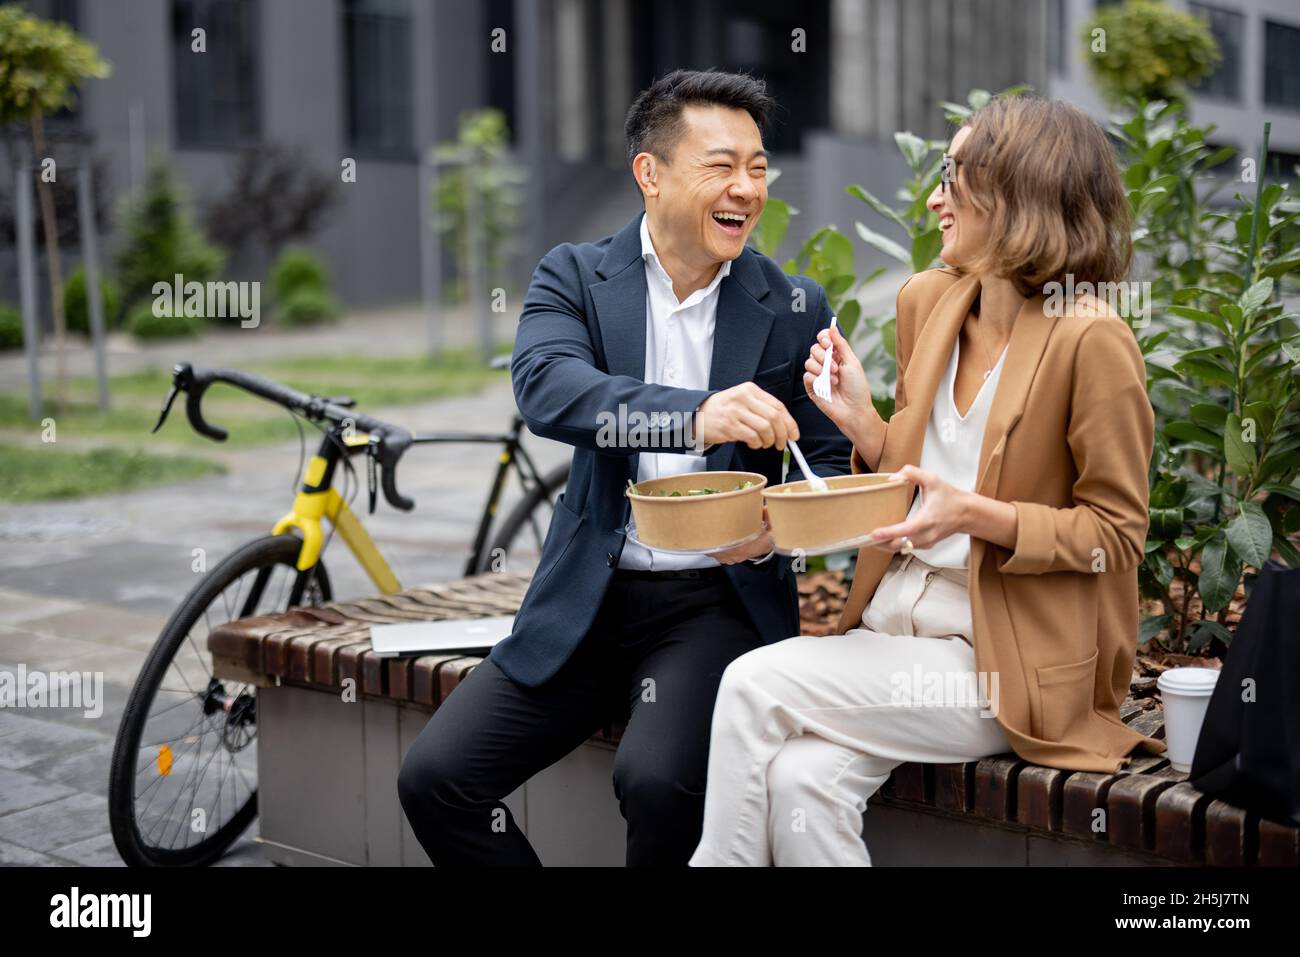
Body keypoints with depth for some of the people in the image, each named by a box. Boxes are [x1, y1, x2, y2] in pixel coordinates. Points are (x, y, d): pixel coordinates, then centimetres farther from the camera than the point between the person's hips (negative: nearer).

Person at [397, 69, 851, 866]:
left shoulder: (794, 308, 4)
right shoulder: (575, 277, 1)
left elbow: (832, 465, 5)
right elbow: (545, 388, -19)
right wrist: (694, 416, -36)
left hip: (718, 600, -1)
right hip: (589, 599, 2)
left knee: (658, 779, -28)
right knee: (435, 777, -10)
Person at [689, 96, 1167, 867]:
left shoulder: (1091, 340, -12)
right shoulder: (927, 301, 10)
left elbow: (1116, 534, -8)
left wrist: (976, 516, -21)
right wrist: (860, 419, 0)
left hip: (1006, 662, -6)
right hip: (894, 626, 6)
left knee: (753, 685, -21)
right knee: (801, 778, -23)